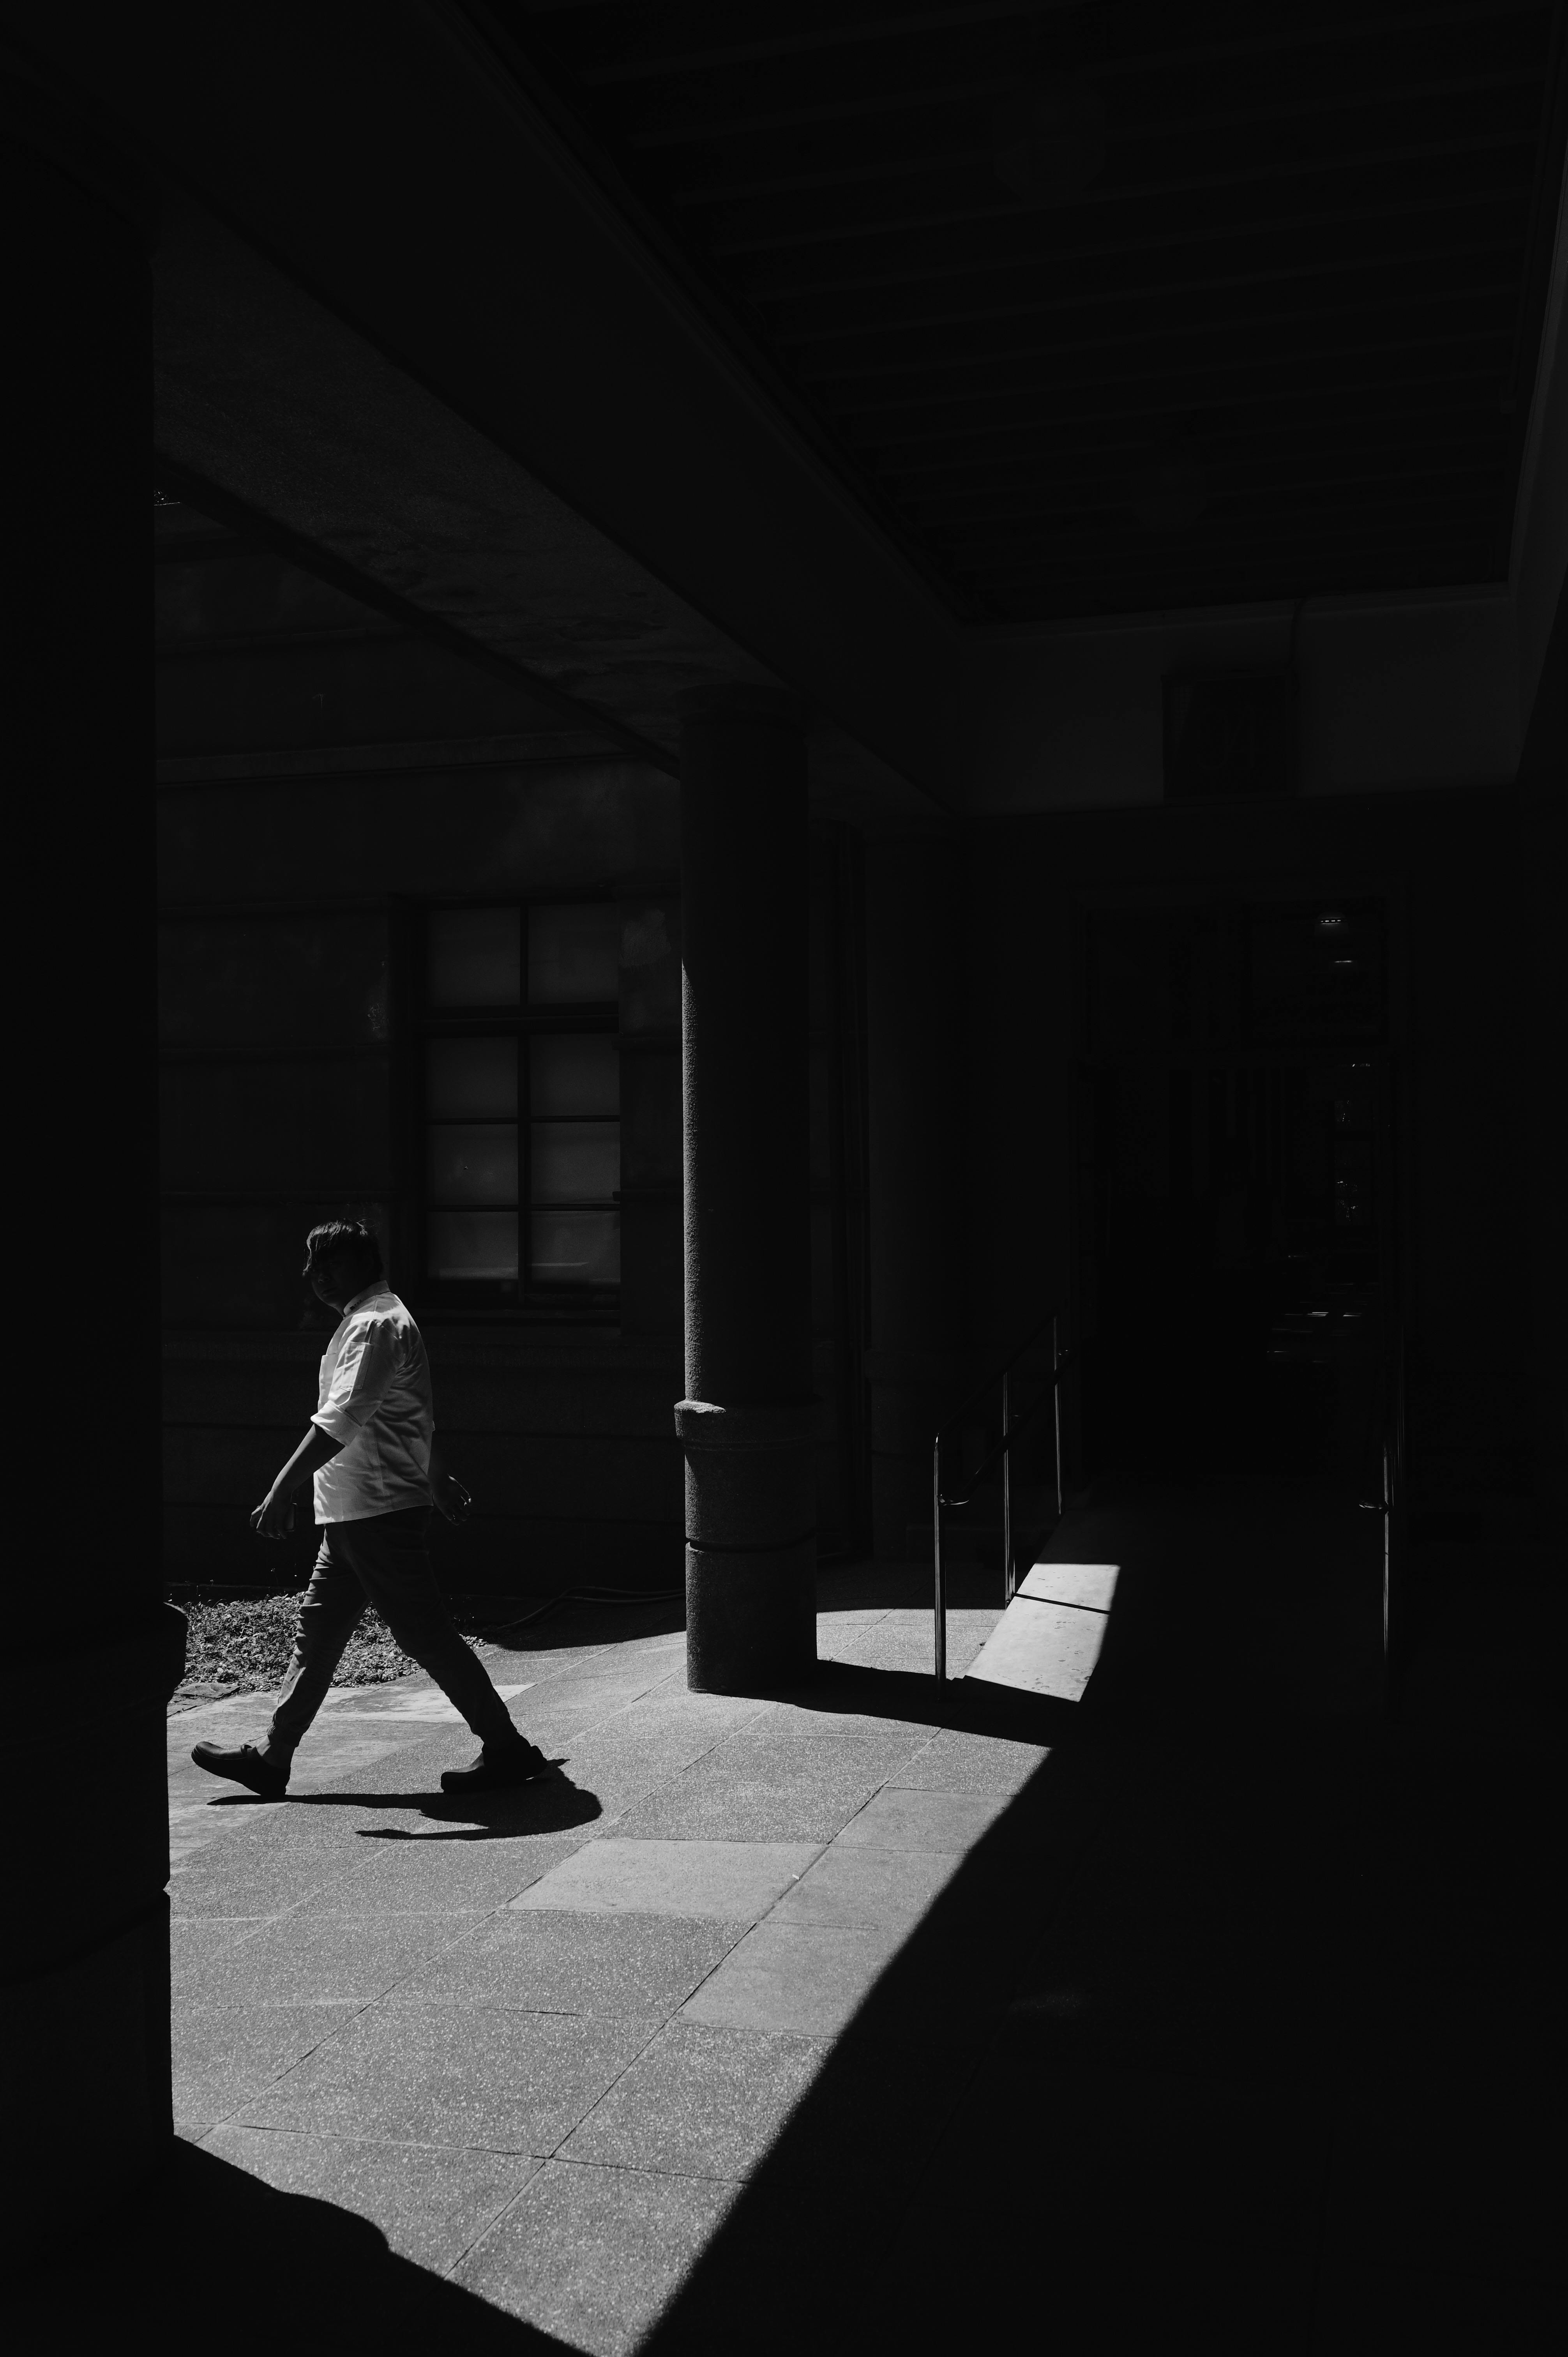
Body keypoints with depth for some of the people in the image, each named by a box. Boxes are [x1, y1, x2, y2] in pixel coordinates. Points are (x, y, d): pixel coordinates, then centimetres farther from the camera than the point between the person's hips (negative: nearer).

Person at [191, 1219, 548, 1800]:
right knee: (316, 1631, 12)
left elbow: (341, 1420, -27)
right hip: (353, 1514, 11)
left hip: (378, 1512, -10)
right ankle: (271, 1759, 19)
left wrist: (284, 1488, -31)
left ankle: (508, 1752, 3)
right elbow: (417, 1416, 27)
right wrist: (439, 1477, 35)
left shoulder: (376, 1325, -17)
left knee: (426, 1635, -5)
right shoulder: (369, 1320, 17)